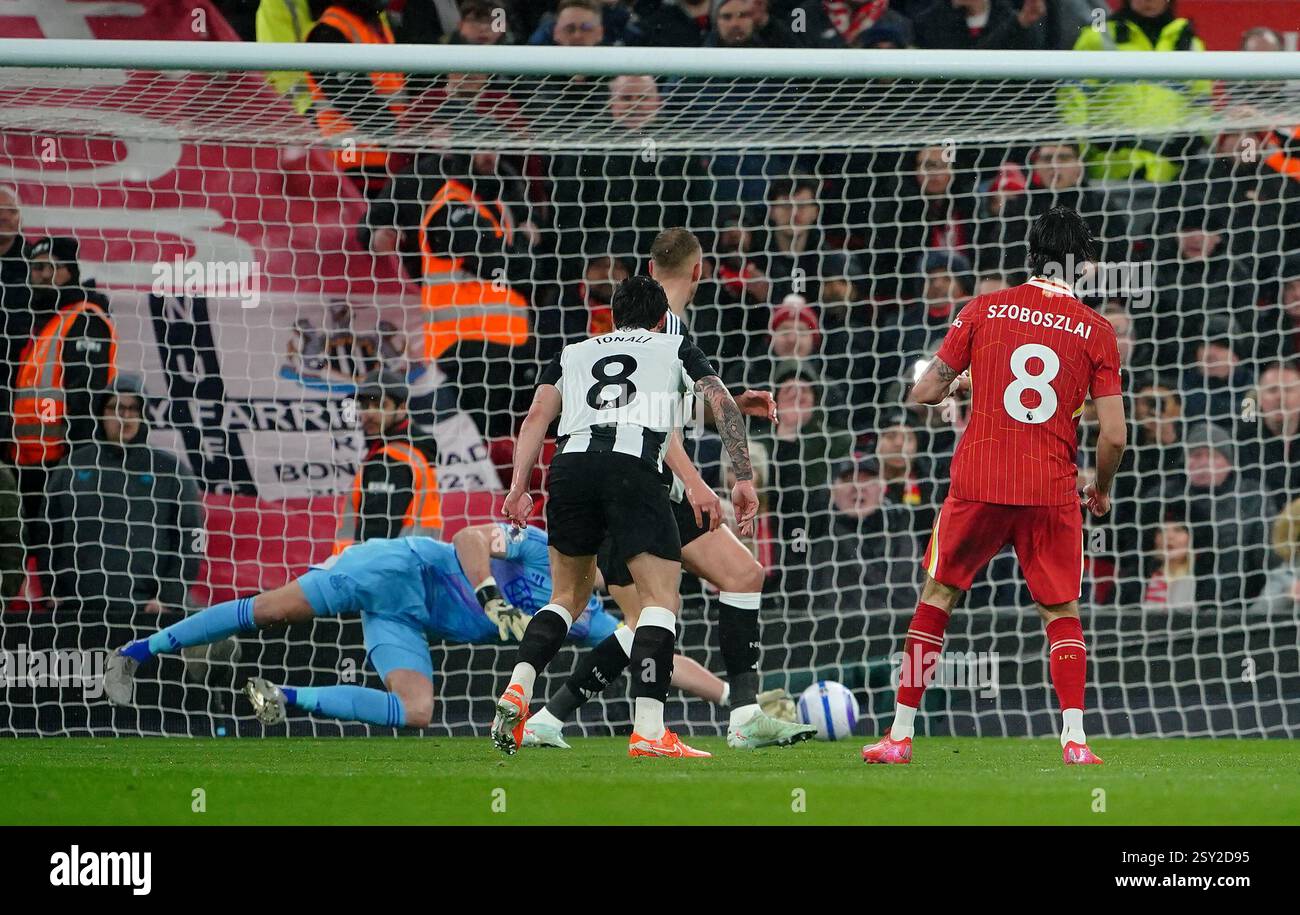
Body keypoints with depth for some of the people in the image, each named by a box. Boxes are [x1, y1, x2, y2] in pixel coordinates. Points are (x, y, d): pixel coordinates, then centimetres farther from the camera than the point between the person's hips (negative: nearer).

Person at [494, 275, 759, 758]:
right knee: (661, 599, 0)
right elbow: (723, 404, 13)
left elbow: (538, 415, 17)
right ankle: (648, 731, -13)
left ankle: (518, 687, -1)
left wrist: (518, 486, 11)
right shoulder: (675, 348, 25)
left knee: (567, 596, 20)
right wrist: (744, 478, 10)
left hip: (572, 463, 3)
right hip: (635, 465, -3)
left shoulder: (573, 353, 30)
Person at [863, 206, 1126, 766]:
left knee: (937, 598, 13)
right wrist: (1102, 488, 17)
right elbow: (1114, 435, -1)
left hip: (978, 486, 0)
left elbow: (924, 392, 5)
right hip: (1052, 490, 0)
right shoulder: (1096, 331, 2)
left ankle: (900, 735, 12)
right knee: (1061, 613, 12)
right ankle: (1074, 737, -4)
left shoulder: (985, 310, 2)